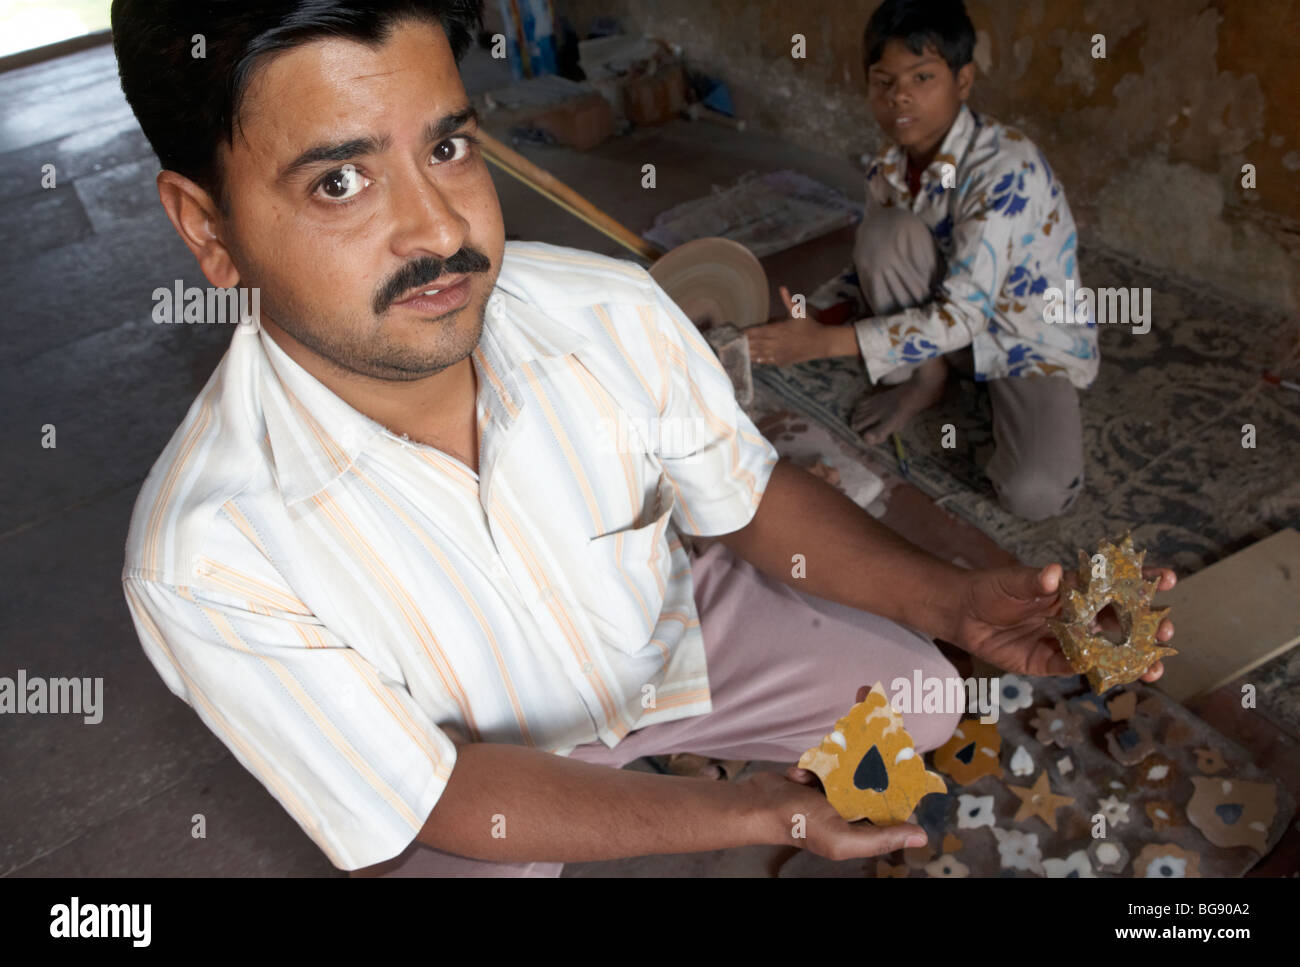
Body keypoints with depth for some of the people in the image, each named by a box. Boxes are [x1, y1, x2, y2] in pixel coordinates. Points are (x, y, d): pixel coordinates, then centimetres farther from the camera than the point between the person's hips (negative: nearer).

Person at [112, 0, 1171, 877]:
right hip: (464, 764, -1)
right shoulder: (202, 563, -33)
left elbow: (743, 495, -9)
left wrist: (954, 600, -21)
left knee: (917, 700, 4)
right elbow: (434, 798, -24)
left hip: (673, 622, 3)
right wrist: (754, 815, -30)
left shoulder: (611, 313, -26)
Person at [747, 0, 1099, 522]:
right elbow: (872, 265, 2)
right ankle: (922, 377, -2)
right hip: (955, 320, 5)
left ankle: (1003, 396, 4)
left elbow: (963, 315, -32)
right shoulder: (889, 167, -9)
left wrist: (825, 343, -35)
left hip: (1036, 341, -5)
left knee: (1033, 495, -29)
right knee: (886, 231, -25)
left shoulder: (1004, 170, -29)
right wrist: (804, 323, -18)